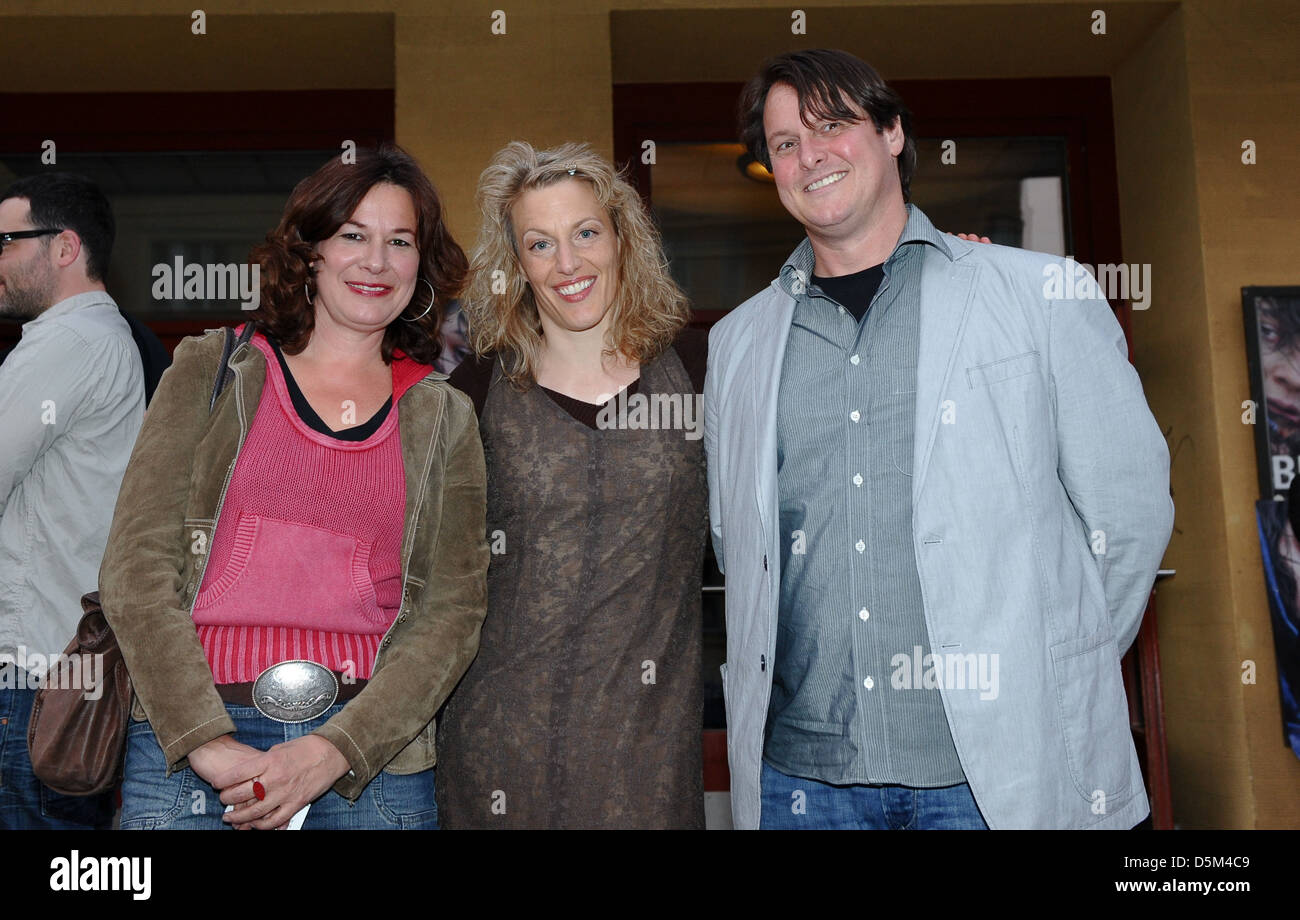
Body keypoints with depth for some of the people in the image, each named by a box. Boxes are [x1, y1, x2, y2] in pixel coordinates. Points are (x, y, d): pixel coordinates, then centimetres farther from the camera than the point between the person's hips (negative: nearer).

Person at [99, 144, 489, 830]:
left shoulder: (444, 419, 6)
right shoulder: (213, 371, 4)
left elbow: (454, 609, 0)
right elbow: (136, 566, -2)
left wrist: (336, 751, -12)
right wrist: (208, 742, -12)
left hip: (374, 754, 1)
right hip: (189, 739, 0)